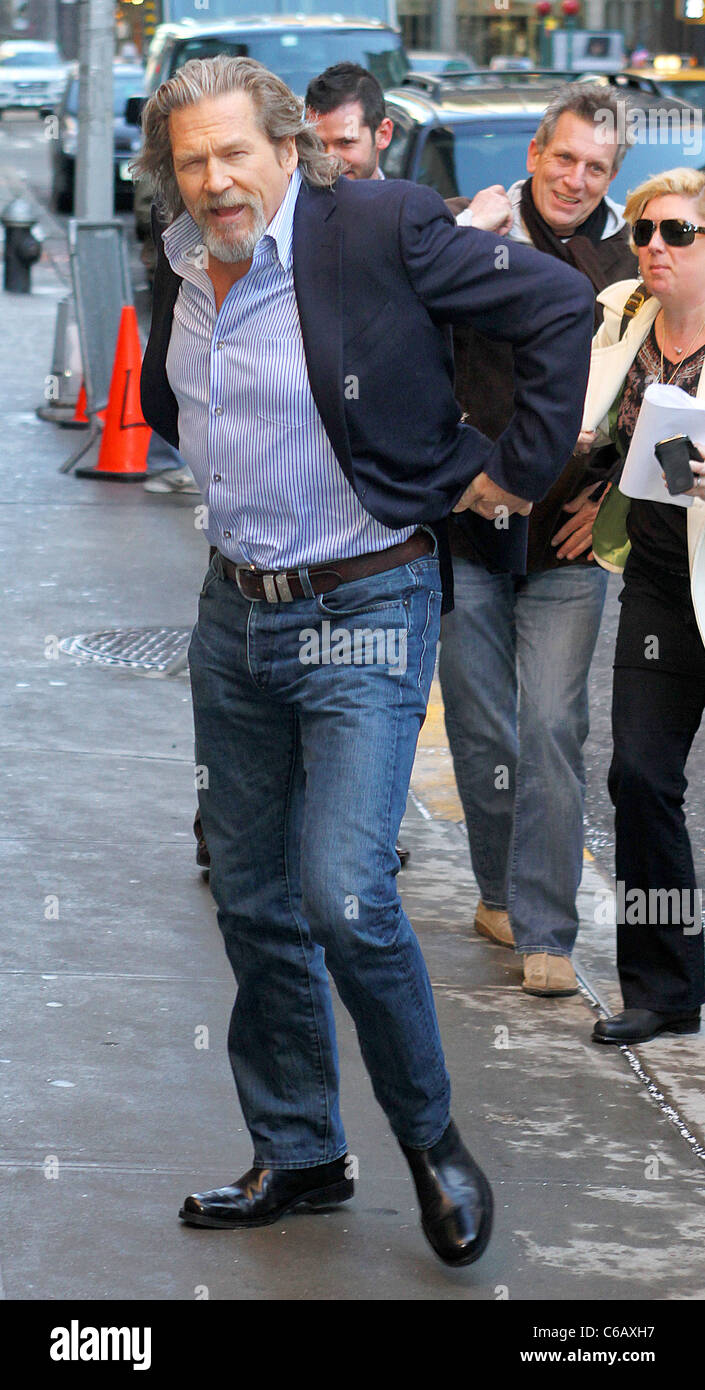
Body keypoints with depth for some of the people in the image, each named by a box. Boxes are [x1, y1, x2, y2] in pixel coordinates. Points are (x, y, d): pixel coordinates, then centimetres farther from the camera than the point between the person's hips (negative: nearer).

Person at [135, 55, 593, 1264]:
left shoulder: (381, 229, -17)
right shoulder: (177, 267, 3)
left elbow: (559, 310, -13)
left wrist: (520, 467, -9)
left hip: (363, 614, -6)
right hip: (234, 612, 7)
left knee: (345, 900, -16)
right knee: (253, 902, 12)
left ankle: (430, 1139, 8)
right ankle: (295, 1158, 27)